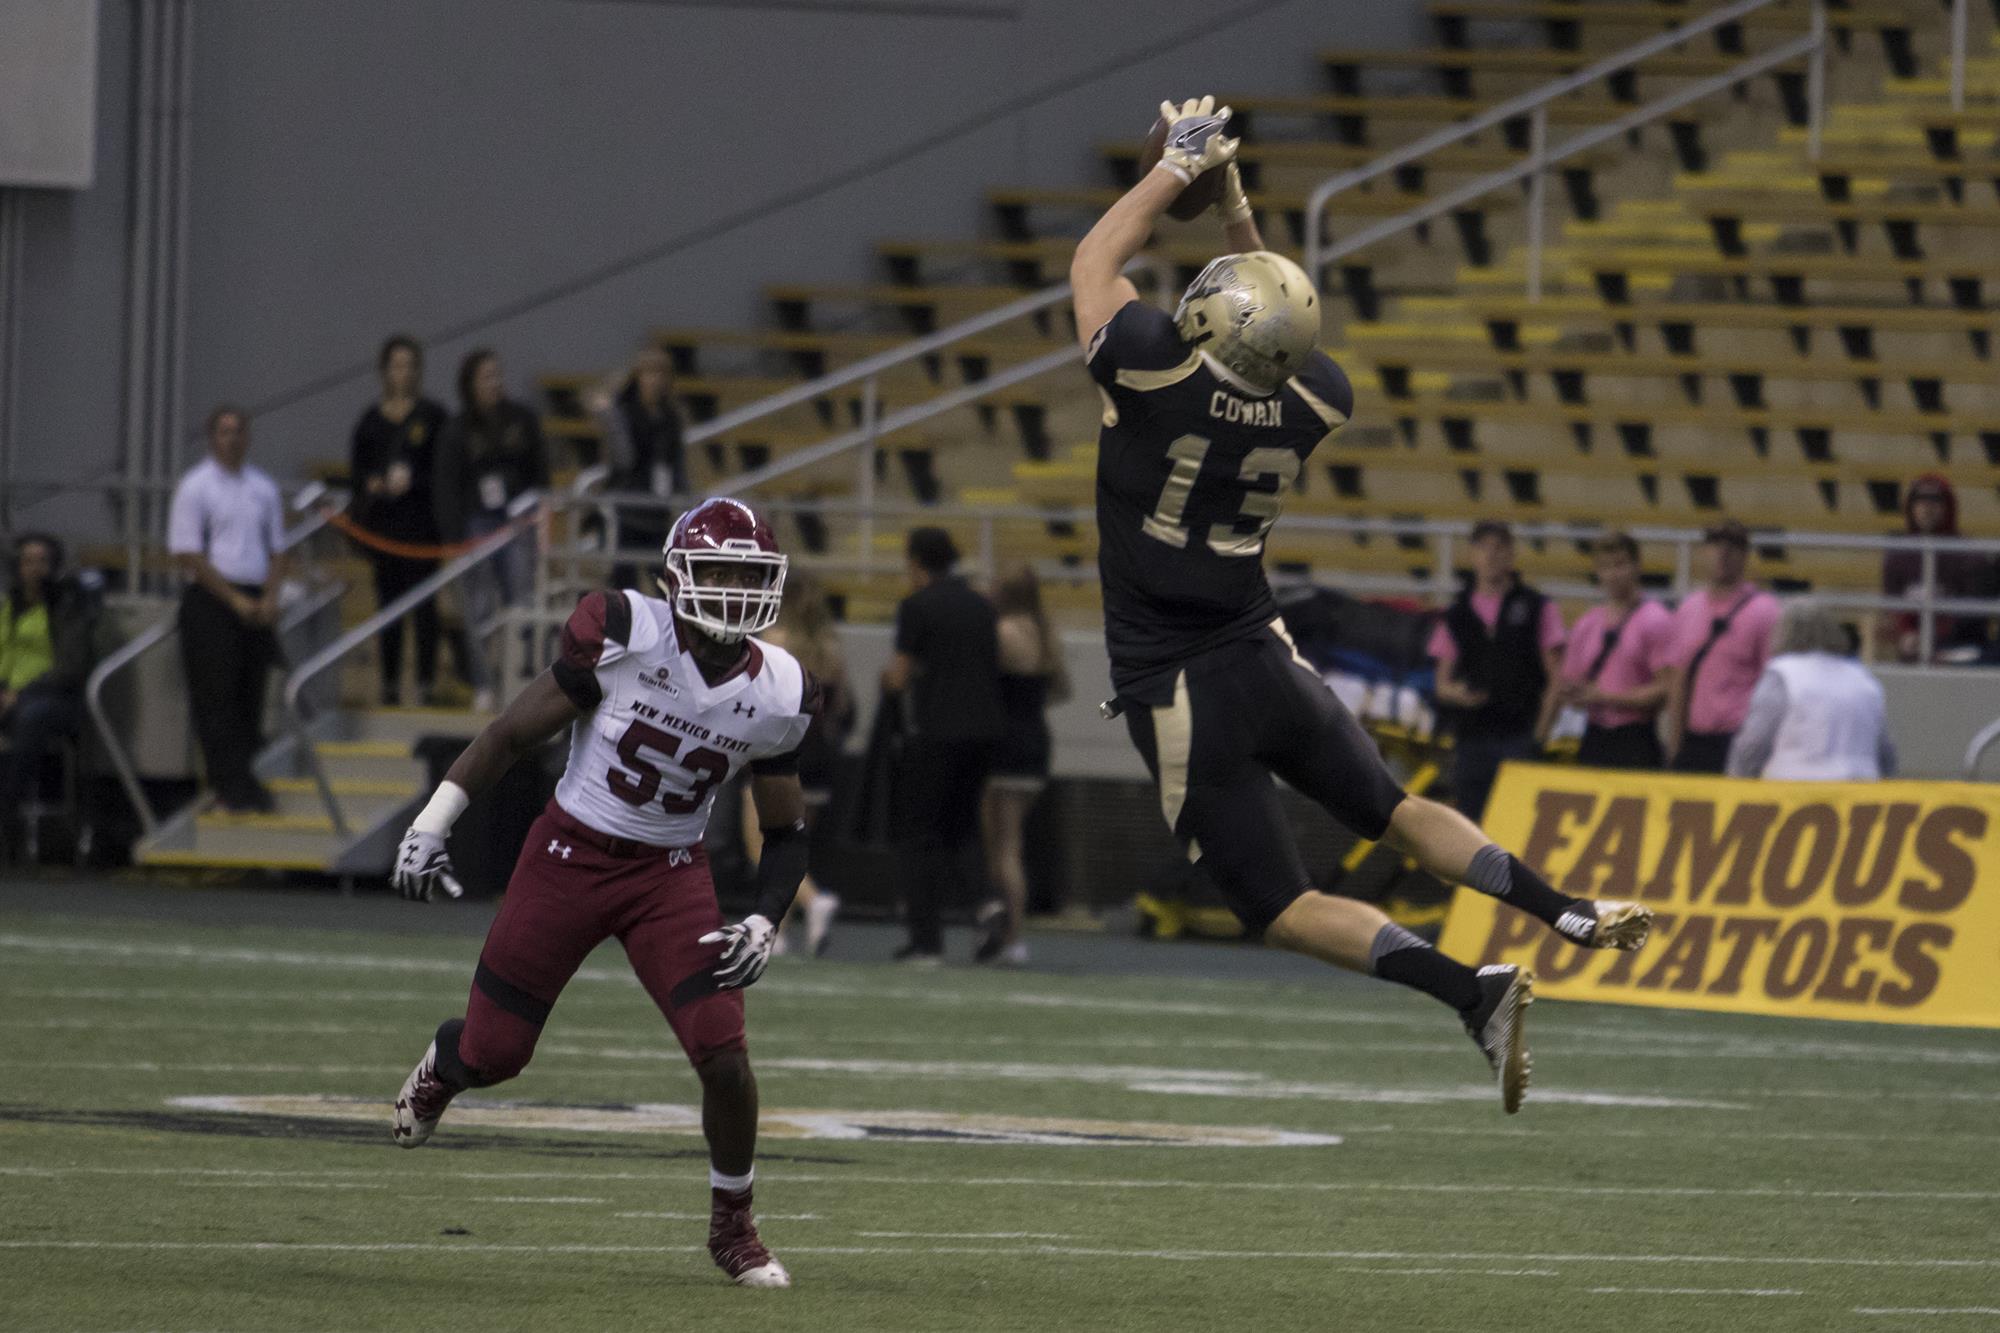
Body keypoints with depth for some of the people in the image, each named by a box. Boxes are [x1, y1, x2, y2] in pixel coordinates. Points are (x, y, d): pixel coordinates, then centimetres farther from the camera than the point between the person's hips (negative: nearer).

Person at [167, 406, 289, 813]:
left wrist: (269, 598, 0)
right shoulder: (196, 487, -3)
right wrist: (235, 600, -11)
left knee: (251, 699, 4)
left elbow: (276, 550, 18)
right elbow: (188, 555, -7)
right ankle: (230, 785, -10)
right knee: (217, 699, -7)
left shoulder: (263, 488, 13)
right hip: (211, 601, -5)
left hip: (256, 606, 5)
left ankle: (249, 783, 7)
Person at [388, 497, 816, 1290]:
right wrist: (432, 823, -12)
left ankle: (732, 1228, 11)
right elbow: (518, 731, -9)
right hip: (569, 856, -2)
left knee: (724, 1058, -13)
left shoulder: (775, 696, -6)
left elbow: (785, 832, 7)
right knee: (494, 1053, 4)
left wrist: (763, 923, -9)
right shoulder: (626, 635, -17)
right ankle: (441, 1069, 45)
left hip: (670, 875, 2)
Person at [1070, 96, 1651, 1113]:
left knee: (1281, 907, -2)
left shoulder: (1161, 372, -22)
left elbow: (1095, 261, -3)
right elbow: (1264, 332, 19)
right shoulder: (1313, 402, -6)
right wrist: (1228, 193, 19)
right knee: (1393, 812, 24)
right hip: (1263, 655, 5)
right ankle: (1569, 914, 10)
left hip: (1177, 691, -5)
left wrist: (1178, 167, 7)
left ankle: (1471, 990, -18)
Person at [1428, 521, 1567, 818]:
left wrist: (1540, 733, -7)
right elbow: (1442, 684, 15)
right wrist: (1456, 693, -9)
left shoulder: (1539, 609, 5)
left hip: (1521, 738, -3)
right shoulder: (1456, 616, 14)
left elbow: (1555, 680, 3)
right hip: (1472, 737, 3)